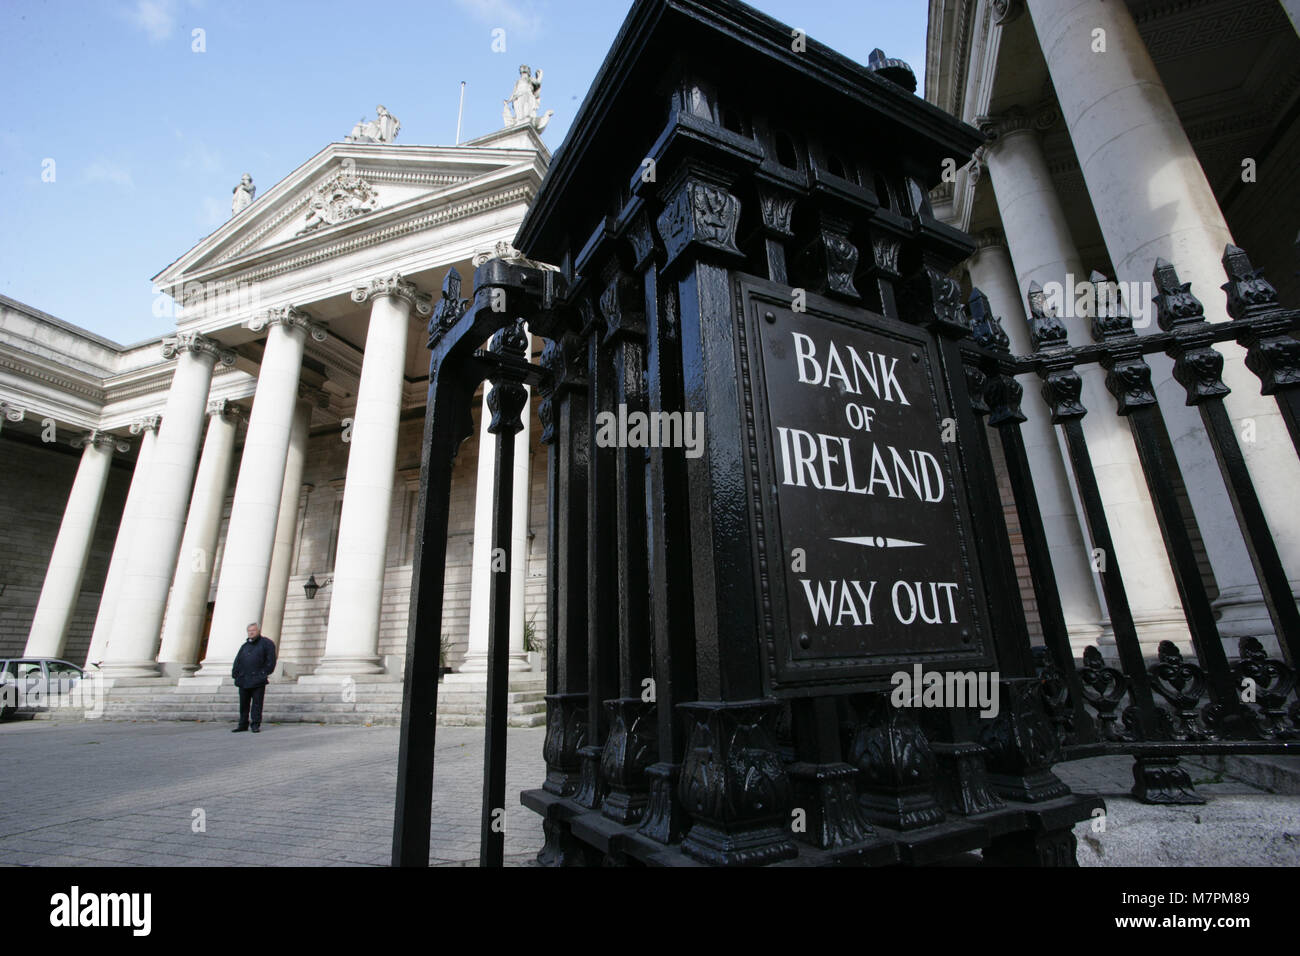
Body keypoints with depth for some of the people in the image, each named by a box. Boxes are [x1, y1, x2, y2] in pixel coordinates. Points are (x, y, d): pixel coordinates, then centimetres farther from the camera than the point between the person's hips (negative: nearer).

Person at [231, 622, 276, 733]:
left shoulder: (266, 643, 1)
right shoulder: (245, 646, 19)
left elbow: (270, 661, -4)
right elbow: (237, 661, 17)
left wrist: (264, 674, -9)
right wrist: (235, 674, 4)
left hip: (258, 681, -5)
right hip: (243, 680, 5)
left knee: (256, 703, -2)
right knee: (244, 704, 11)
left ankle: (256, 725, 4)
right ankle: (243, 725, 21)